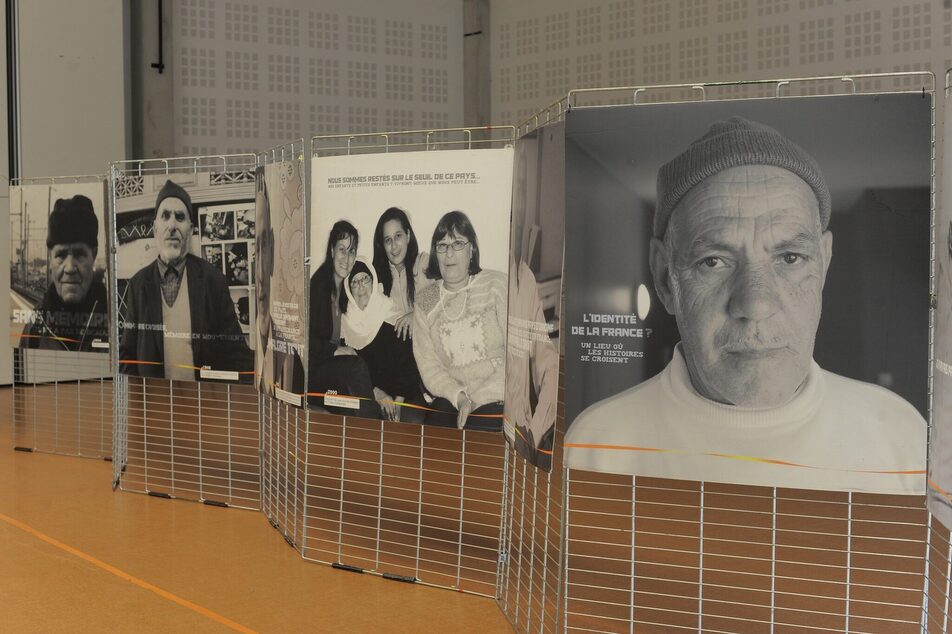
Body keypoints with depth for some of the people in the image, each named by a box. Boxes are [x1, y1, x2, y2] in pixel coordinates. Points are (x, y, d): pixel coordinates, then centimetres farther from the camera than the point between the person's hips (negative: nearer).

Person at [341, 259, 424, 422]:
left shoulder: (393, 316, -3)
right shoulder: (347, 322, 5)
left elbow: (408, 361, -6)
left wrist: (398, 400, -13)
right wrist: (377, 393, -10)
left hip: (404, 395, -2)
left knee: (413, 421, -27)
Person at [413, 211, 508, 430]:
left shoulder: (496, 285, 4)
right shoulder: (424, 301, 13)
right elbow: (428, 365, 4)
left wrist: (476, 399, -12)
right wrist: (459, 396, -15)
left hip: (498, 402, -2)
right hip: (450, 402, 3)